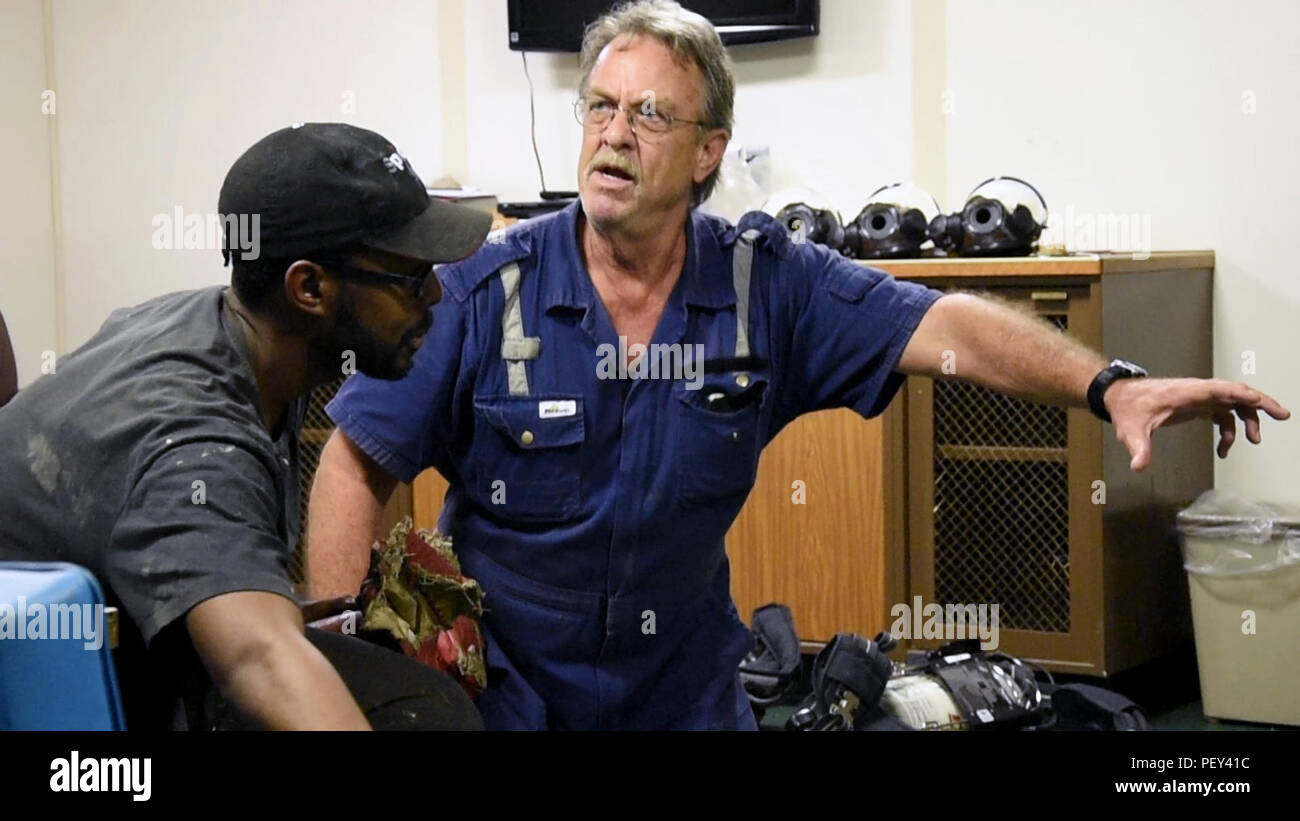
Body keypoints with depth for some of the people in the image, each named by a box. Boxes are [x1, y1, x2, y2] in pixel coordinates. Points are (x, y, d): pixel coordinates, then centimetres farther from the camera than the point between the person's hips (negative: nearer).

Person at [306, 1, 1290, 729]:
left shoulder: (768, 284, -8)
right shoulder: (483, 293, -14)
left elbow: (944, 328, -15)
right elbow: (358, 464, -12)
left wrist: (1111, 385, -30)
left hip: (687, 685, 2)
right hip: (506, 690, -2)